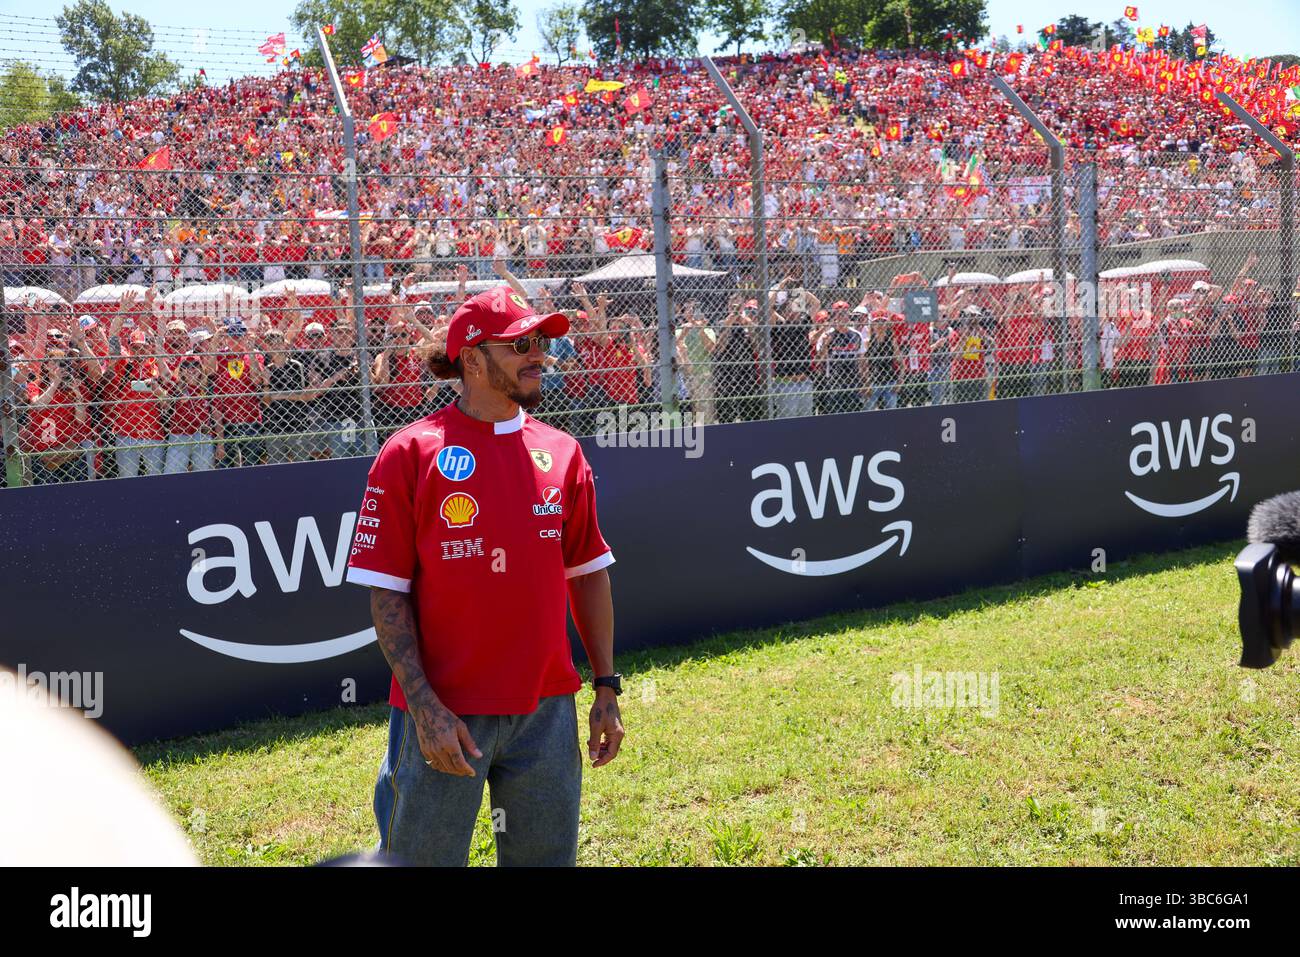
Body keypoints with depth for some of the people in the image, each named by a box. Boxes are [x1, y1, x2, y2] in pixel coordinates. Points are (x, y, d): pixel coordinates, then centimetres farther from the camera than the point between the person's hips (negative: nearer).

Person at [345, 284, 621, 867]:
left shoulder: (561, 452, 8)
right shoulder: (411, 453, -7)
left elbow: (589, 574, 13)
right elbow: (386, 593, -8)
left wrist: (606, 688, 10)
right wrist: (424, 705, -15)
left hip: (547, 709, 5)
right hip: (445, 715, -4)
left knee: (547, 856, 13)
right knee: (424, 855, 3)